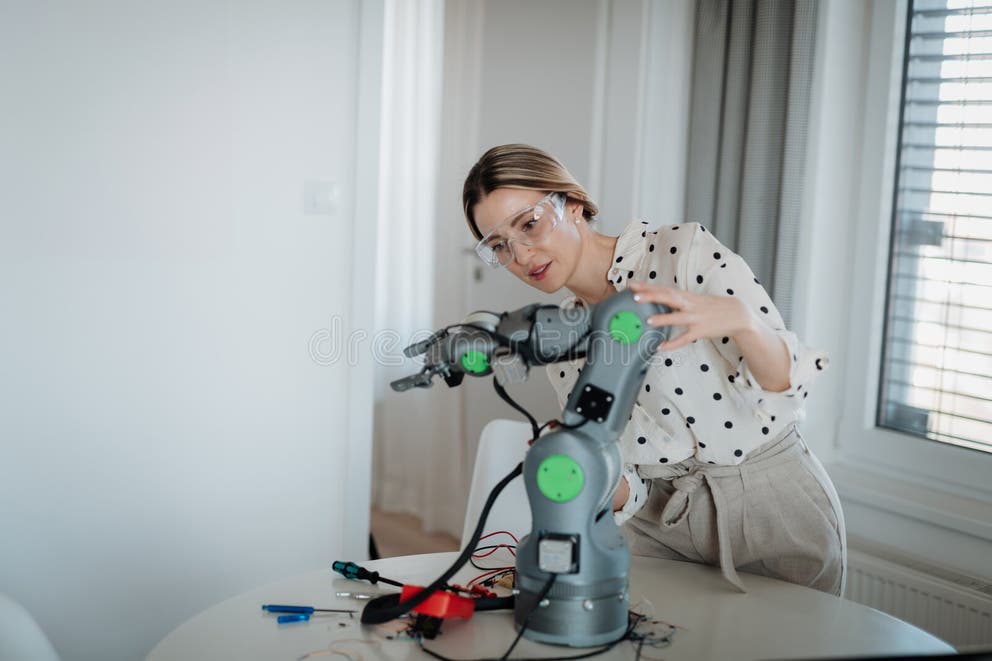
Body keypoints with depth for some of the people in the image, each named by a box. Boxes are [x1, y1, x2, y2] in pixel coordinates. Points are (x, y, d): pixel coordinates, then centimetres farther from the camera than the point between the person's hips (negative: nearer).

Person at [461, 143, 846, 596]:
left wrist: (739, 319, -35)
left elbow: (787, 385, -16)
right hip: (664, 522, 4)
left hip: (775, 508, -4)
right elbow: (626, 486, 4)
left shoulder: (684, 250, -10)